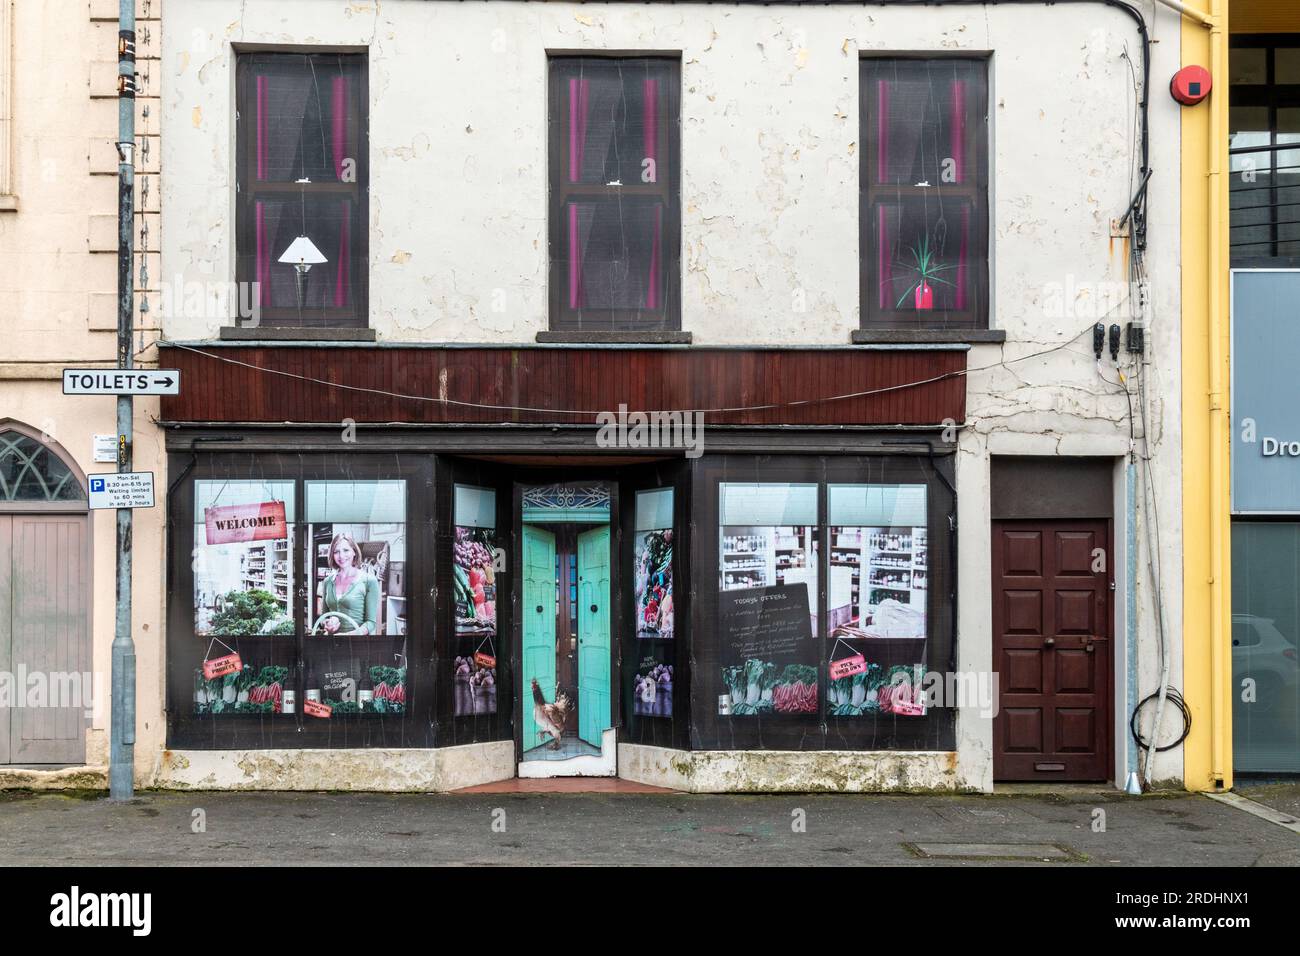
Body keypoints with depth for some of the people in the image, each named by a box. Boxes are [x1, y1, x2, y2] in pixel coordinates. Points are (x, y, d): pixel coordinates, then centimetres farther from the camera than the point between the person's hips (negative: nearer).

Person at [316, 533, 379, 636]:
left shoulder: (369, 581, -8)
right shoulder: (328, 582, 5)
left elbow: (371, 622, -10)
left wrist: (349, 635, -26)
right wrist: (327, 625, -7)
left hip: (357, 637, -4)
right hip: (332, 635, 4)